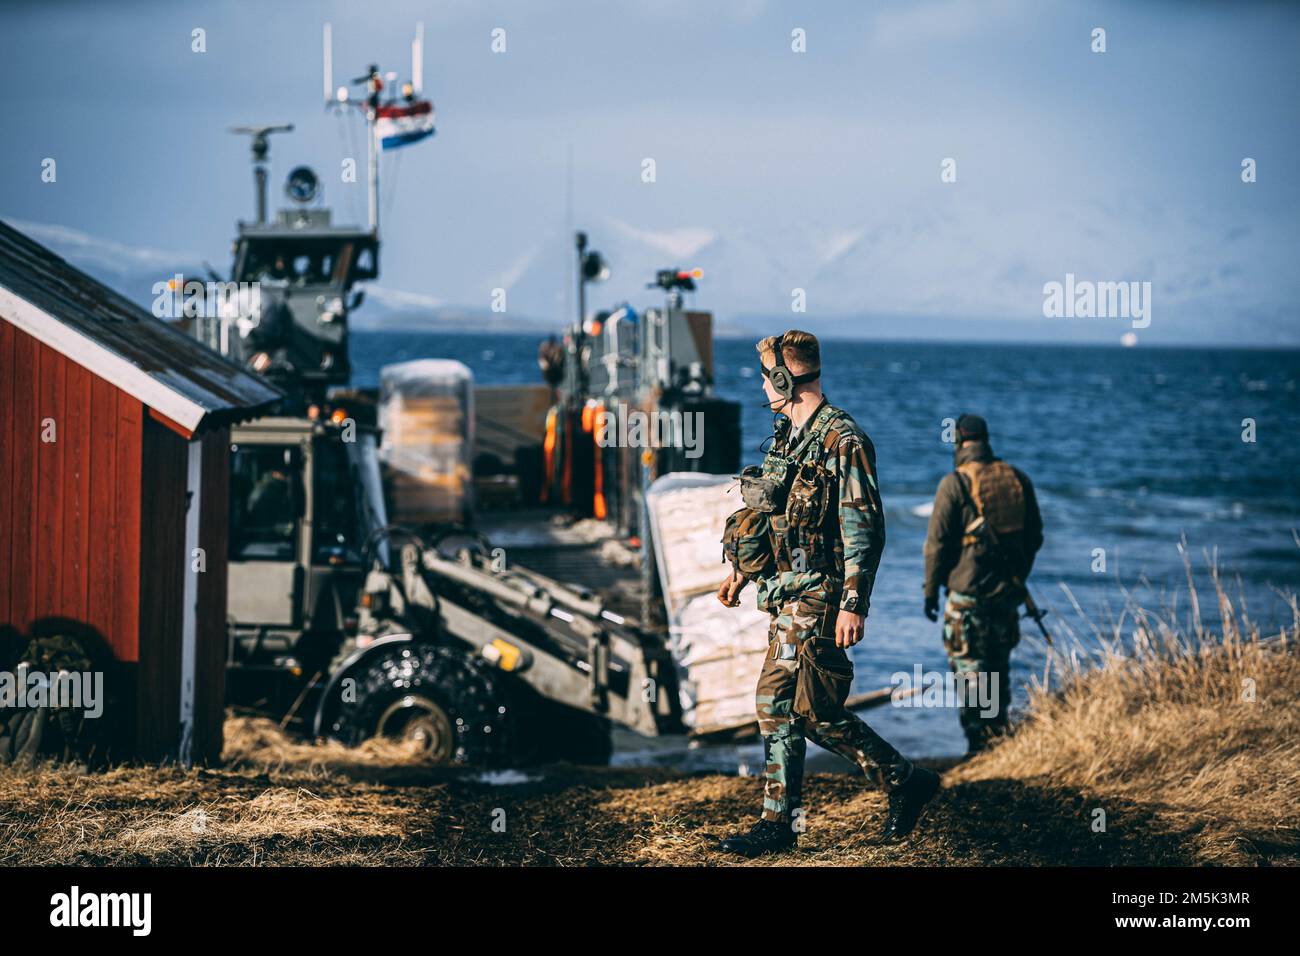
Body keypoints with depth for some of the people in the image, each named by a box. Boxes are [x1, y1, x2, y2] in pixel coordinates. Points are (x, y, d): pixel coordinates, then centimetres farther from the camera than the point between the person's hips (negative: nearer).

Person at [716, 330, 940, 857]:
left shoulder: (841, 440, -15)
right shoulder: (789, 436, 13)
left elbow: (865, 529, -19)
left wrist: (854, 605, -23)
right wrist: (742, 572, 27)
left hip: (819, 596, -9)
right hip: (790, 596, 9)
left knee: (817, 712, -8)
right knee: (775, 704, 7)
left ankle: (905, 781, 8)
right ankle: (779, 823, 11)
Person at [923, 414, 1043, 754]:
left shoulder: (955, 484, -10)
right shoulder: (1018, 479, 6)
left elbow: (938, 542, -9)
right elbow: (1035, 536, 13)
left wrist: (931, 590, 1)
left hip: (968, 589, -5)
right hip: (1008, 590, 6)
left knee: (970, 667, -1)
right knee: (998, 664, 17)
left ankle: (979, 746, -2)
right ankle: (1000, 737, 24)